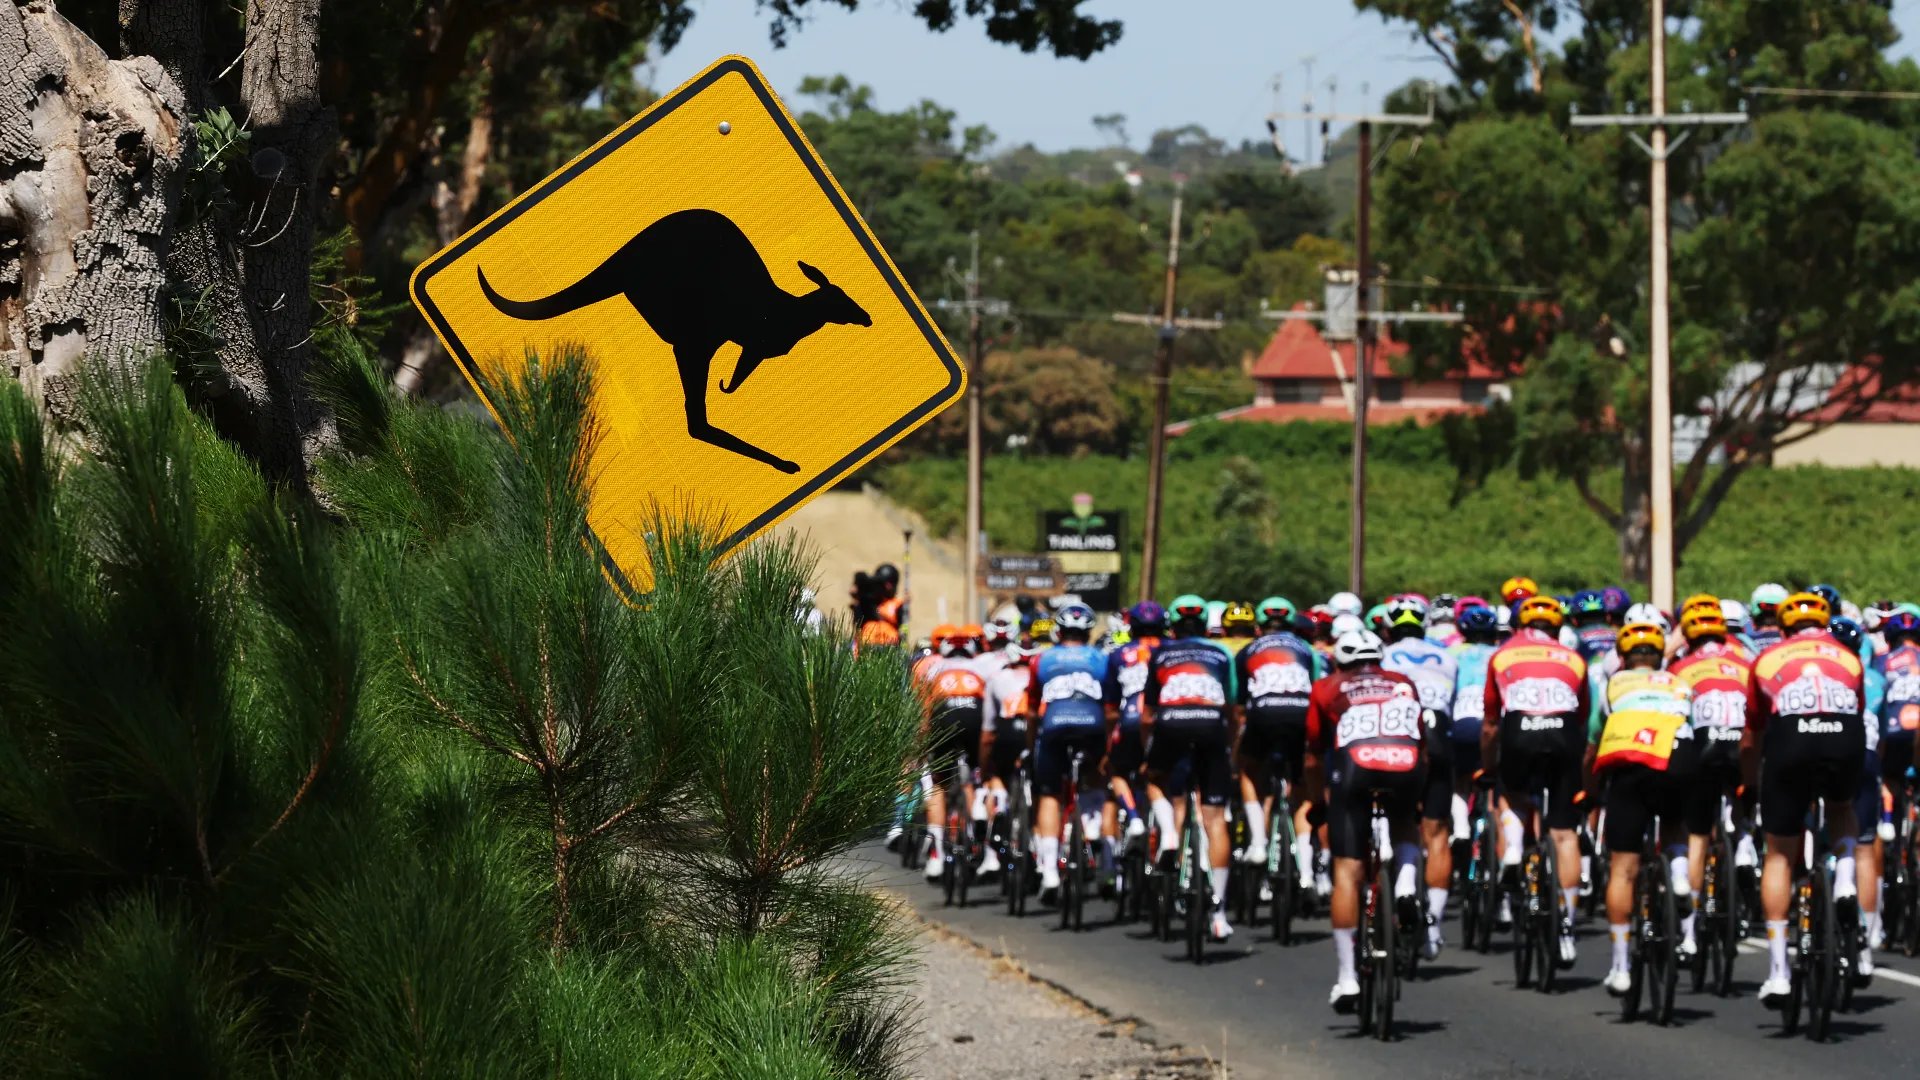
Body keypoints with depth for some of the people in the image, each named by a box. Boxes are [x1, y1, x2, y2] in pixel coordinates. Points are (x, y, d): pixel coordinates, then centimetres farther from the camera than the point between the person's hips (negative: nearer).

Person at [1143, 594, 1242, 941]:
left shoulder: (1160, 654, 24)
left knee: (1156, 782, 31)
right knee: (1215, 819, 5)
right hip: (1212, 726, 1)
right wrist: (1230, 750, 38)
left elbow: (1146, 716, 24)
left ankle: (1169, 835, 0)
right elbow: (1233, 714, 25)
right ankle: (1219, 910, 1)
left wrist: (1147, 752, 37)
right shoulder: (1221, 655, 25)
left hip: (1171, 725, -1)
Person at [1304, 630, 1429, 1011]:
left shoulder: (1327, 689, 28)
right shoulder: (1403, 684, 33)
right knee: (1403, 824, 35)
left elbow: (1314, 758, 31)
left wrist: (1319, 801, 46)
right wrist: (1419, 796, 54)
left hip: (1355, 765, -2)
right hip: (1406, 765, 2)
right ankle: (1406, 876, 3)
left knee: (1347, 872, 4)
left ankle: (1346, 978, 1)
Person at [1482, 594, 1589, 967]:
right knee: (1564, 833, 7)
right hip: (1564, 734, 1)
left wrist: (1487, 770, 45)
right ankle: (1567, 927, 5)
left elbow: (1489, 727, 31)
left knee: (1513, 797, 30)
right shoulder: (1573, 660, 27)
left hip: (1519, 732, -1)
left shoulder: (1502, 656, 26)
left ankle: (1511, 850, 2)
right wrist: (1585, 776, 49)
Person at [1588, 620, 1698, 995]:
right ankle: (1679, 867, 2)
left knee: (1624, 867, 5)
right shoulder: (1681, 686, 31)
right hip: (1679, 763, 1)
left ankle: (1620, 967, 3)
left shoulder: (1614, 684, 30)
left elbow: (1591, 750, 38)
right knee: (1675, 824, 34)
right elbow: (1700, 735, 33)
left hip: (1628, 764, -1)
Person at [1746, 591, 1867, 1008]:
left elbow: (1752, 732, 32)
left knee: (1779, 855, 13)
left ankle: (1778, 972, 7)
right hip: (1845, 736, 1)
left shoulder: (1769, 658, 27)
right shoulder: (1846, 656, 30)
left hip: (1790, 738, -1)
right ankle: (1845, 881, 7)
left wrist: (1749, 782, 48)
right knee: (1841, 805, 36)